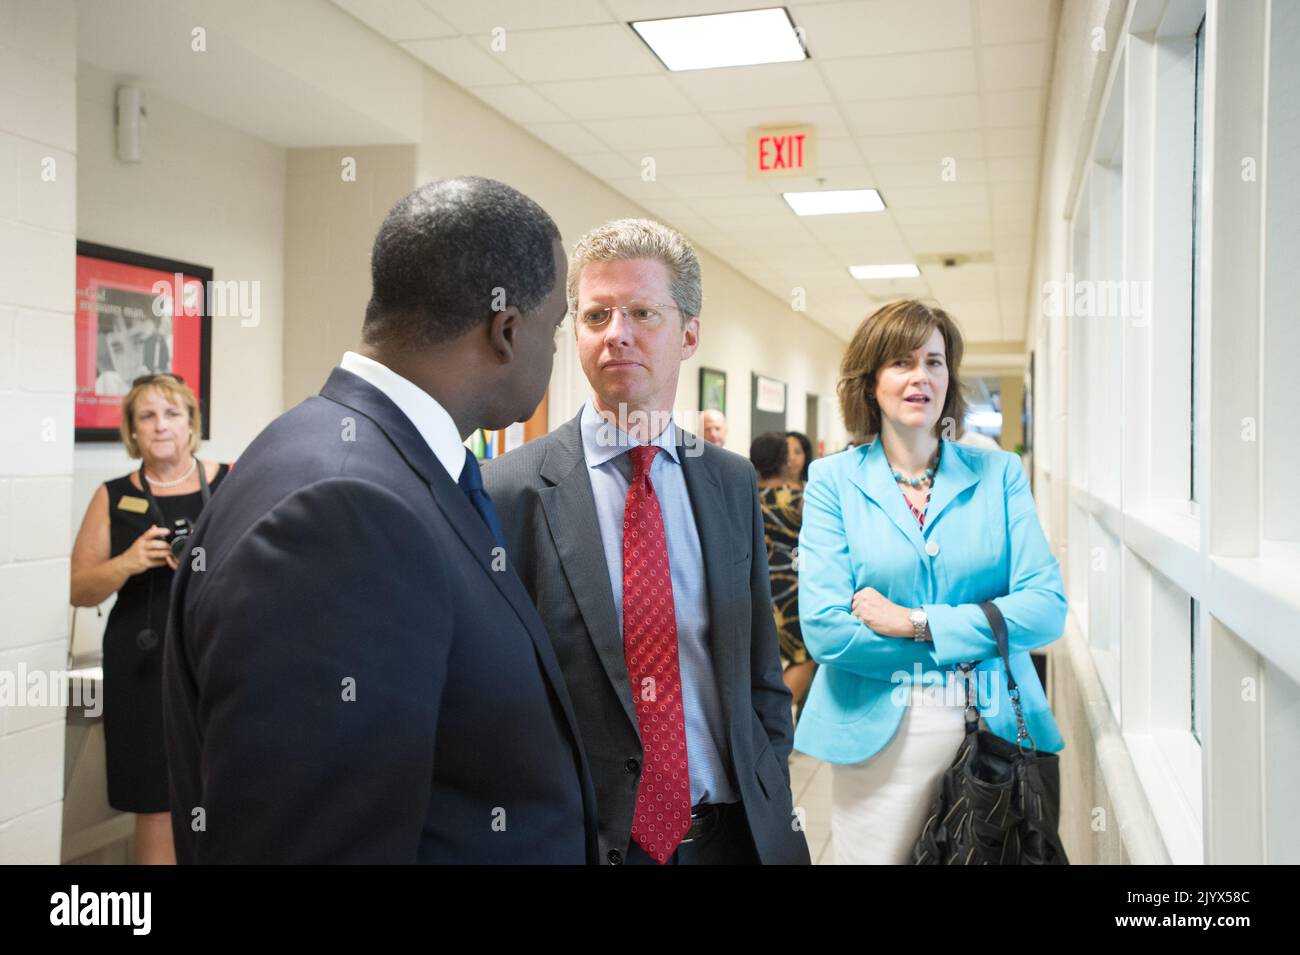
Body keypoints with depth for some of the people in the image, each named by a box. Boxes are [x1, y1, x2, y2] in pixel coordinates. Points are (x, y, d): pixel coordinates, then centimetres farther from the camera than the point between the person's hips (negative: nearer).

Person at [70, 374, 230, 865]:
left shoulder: (232, 483, 3)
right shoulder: (114, 497, 6)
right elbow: (79, 589, 6)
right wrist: (127, 564, -13)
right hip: (147, 670, 1)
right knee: (157, 805, 4)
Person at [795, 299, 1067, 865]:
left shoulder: (999, 474, 5)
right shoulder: (832, 480, -1)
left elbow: (1048, 607, -5)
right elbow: (824, 629, -11)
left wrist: (915, 622, -14)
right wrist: (981, 635, -10)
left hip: (997, 728, 2)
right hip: (879, 734, -2)